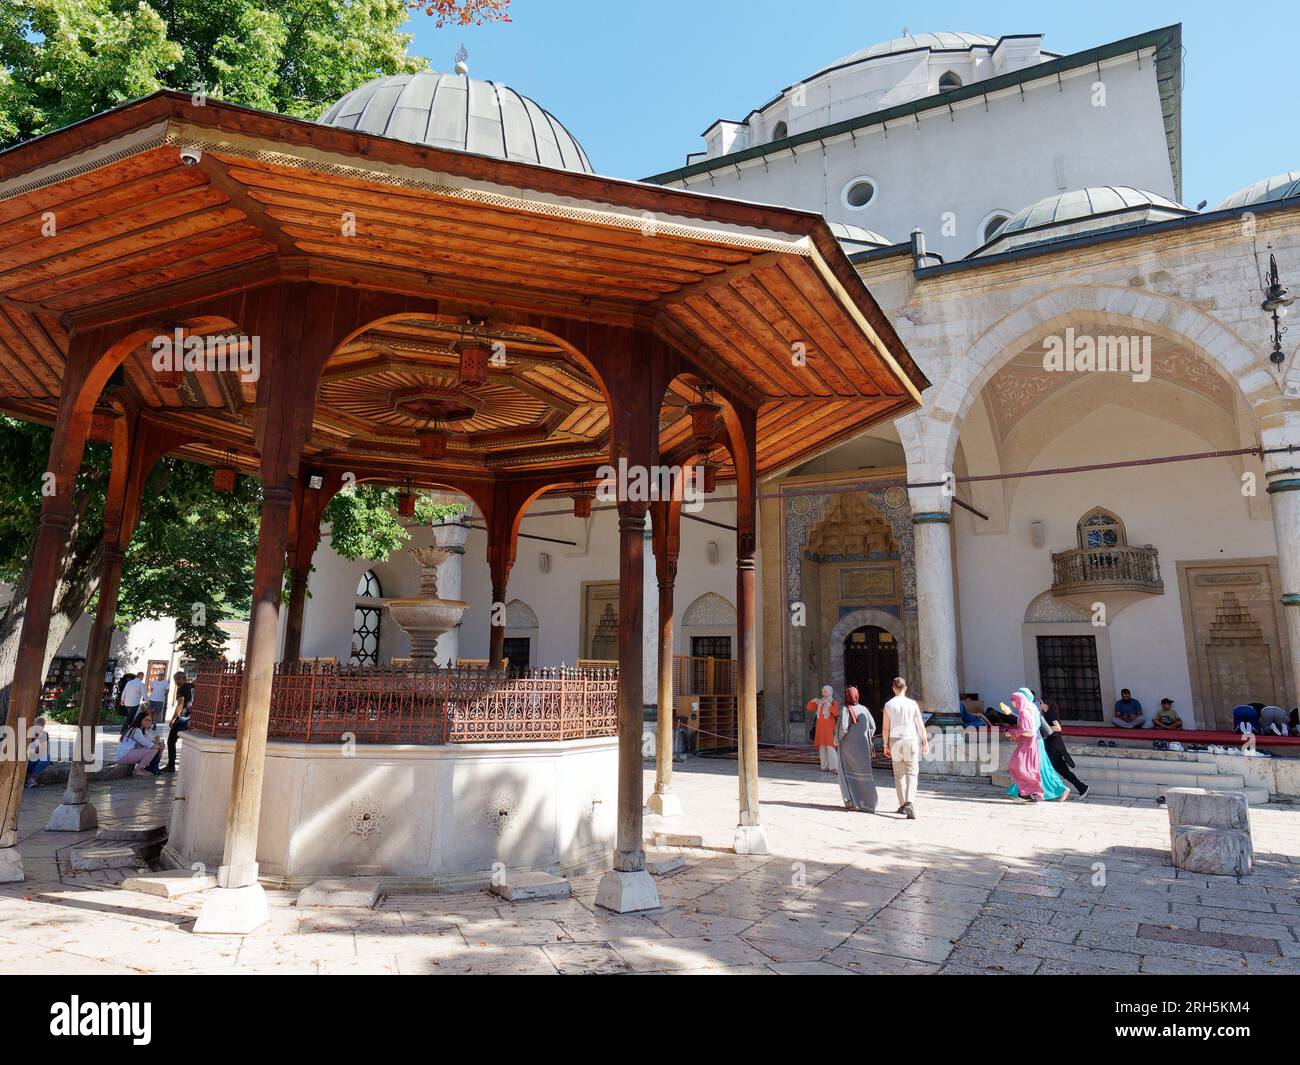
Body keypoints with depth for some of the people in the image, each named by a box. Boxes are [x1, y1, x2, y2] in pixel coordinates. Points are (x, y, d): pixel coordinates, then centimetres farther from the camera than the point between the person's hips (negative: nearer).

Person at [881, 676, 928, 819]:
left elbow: (886, 728, 0)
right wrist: (925, 742, 5)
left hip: (895, 741, 1)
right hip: (911, 741, -1)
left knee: (899, 774, 13)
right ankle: (909, 802, -18)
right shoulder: (912, 704, -4)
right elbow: (920, 725, -3)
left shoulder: (888, 705, -2)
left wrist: (886, 745, 9)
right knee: (912, 774, 2)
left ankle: (902, 804, 13)